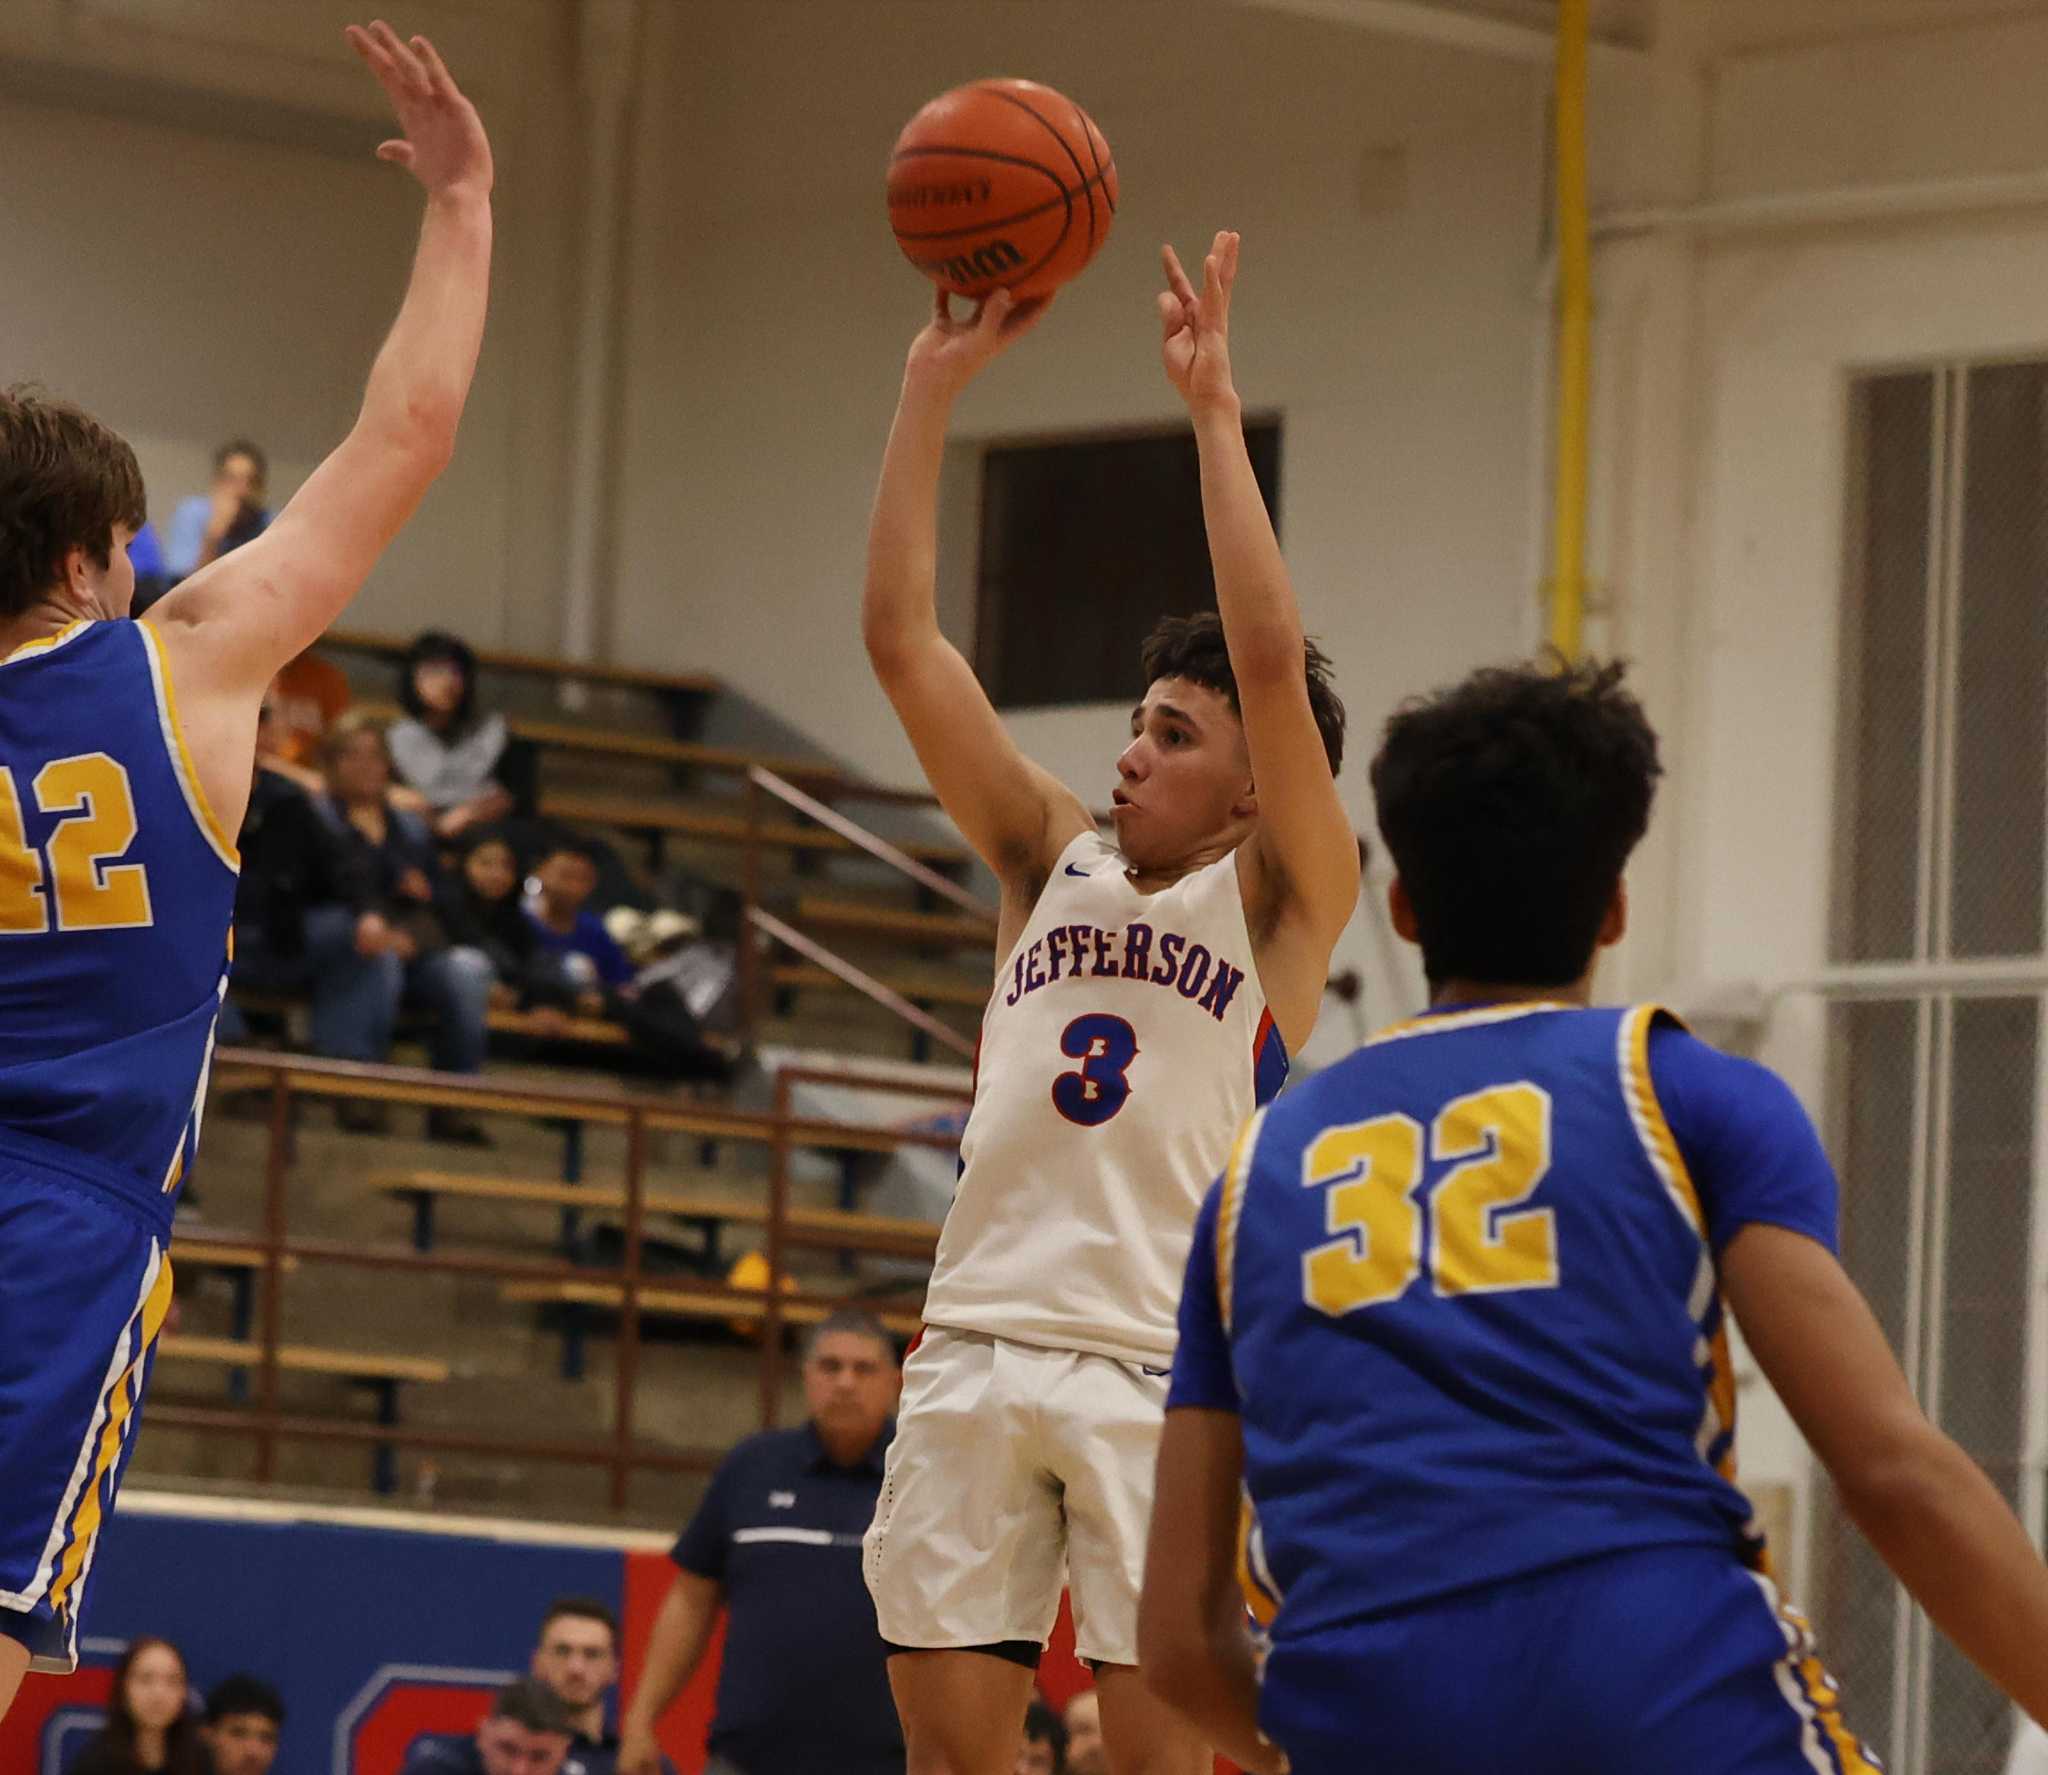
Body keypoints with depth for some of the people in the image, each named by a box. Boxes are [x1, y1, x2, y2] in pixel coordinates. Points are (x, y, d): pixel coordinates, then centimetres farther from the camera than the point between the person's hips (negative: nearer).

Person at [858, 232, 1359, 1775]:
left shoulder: (1281, 898, 5)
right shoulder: (1054, 861, 18)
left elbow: (1272, 663, -10)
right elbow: (902, 639, 12)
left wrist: (1215, 408, -10)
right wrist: (933, 389, 6)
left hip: (1164, 1369, -5)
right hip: (980, 1343, 5)